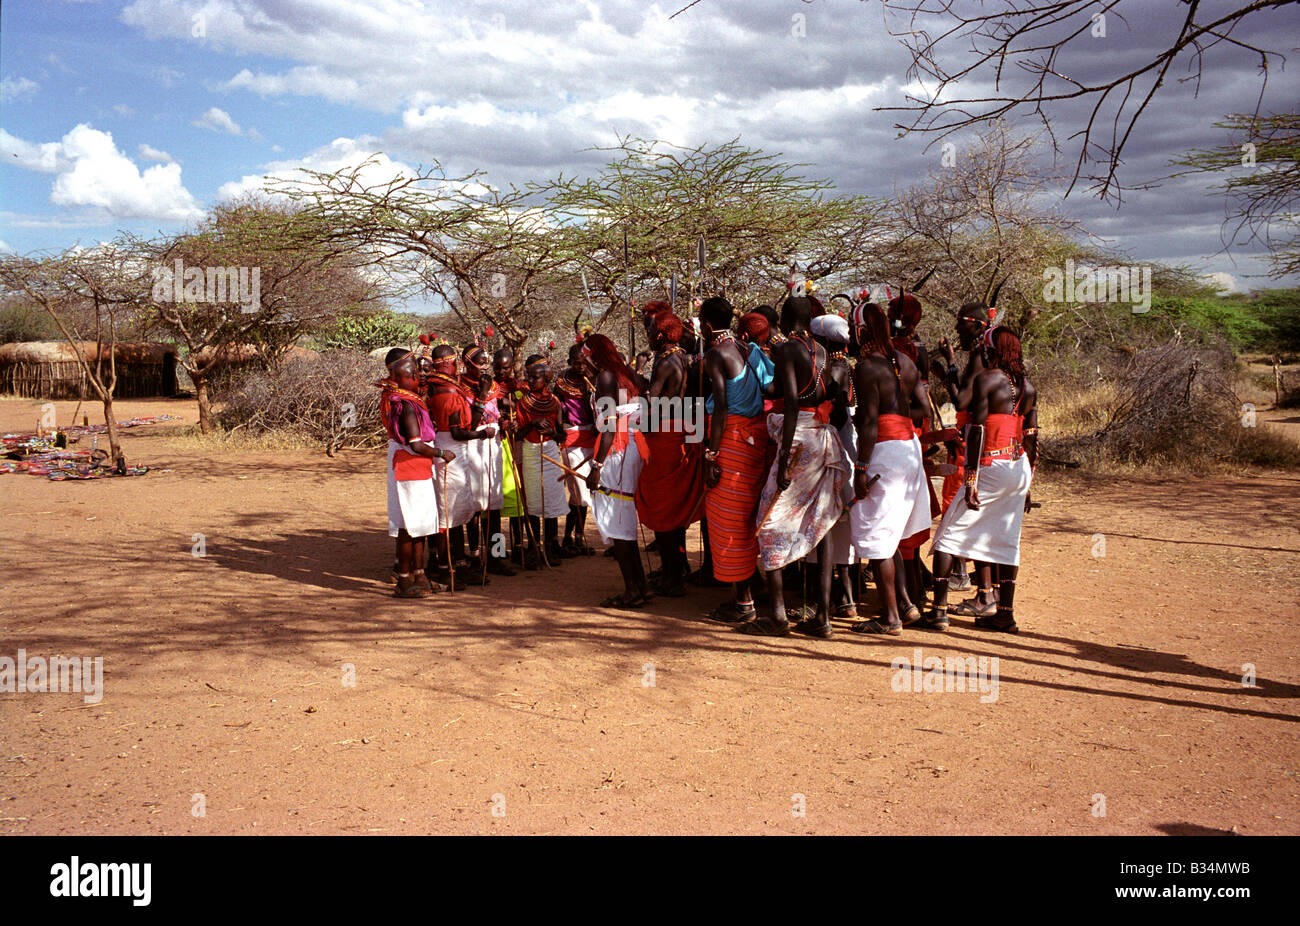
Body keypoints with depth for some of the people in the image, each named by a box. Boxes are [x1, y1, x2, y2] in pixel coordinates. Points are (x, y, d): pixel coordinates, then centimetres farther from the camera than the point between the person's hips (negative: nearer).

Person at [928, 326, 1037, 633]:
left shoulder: (985, 379, -9)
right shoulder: (1028, 386, 11)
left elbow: (978, 431, -15)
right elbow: (1032, 438, 12)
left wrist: (971, 479, -15)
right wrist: (1026, 485, 19)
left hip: (992, 466, -7)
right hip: (1020, 468, 7)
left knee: (949, 533, 1)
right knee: (1007, 539, 12)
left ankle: (939, 609, -2)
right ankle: (1006, 613, 13)